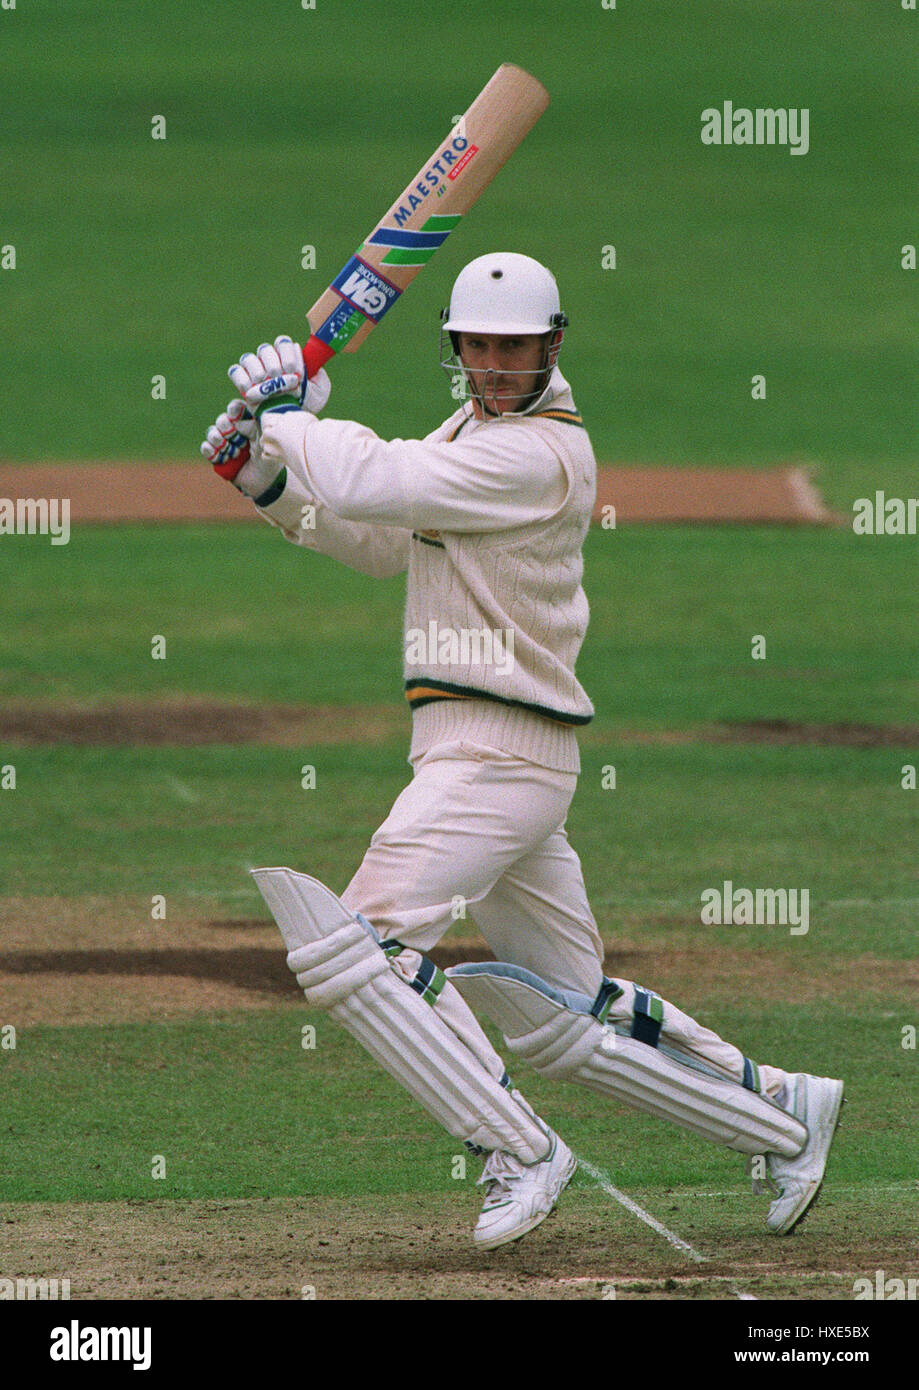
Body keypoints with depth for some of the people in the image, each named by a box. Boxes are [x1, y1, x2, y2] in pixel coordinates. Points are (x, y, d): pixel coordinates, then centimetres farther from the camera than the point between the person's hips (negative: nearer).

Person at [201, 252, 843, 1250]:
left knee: (355, 948, -17)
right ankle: (779, 1112, 23)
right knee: (562, 1018, 14)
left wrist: (284, 413, -5)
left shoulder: (539, 455, -15)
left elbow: (373, 482, -20)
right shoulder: (470, 432, 16)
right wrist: (270, 481, 8)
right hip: (468, 751, 10)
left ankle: (519, 1154, -14)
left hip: (499, 752, -10)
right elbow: (378, 544, 21)